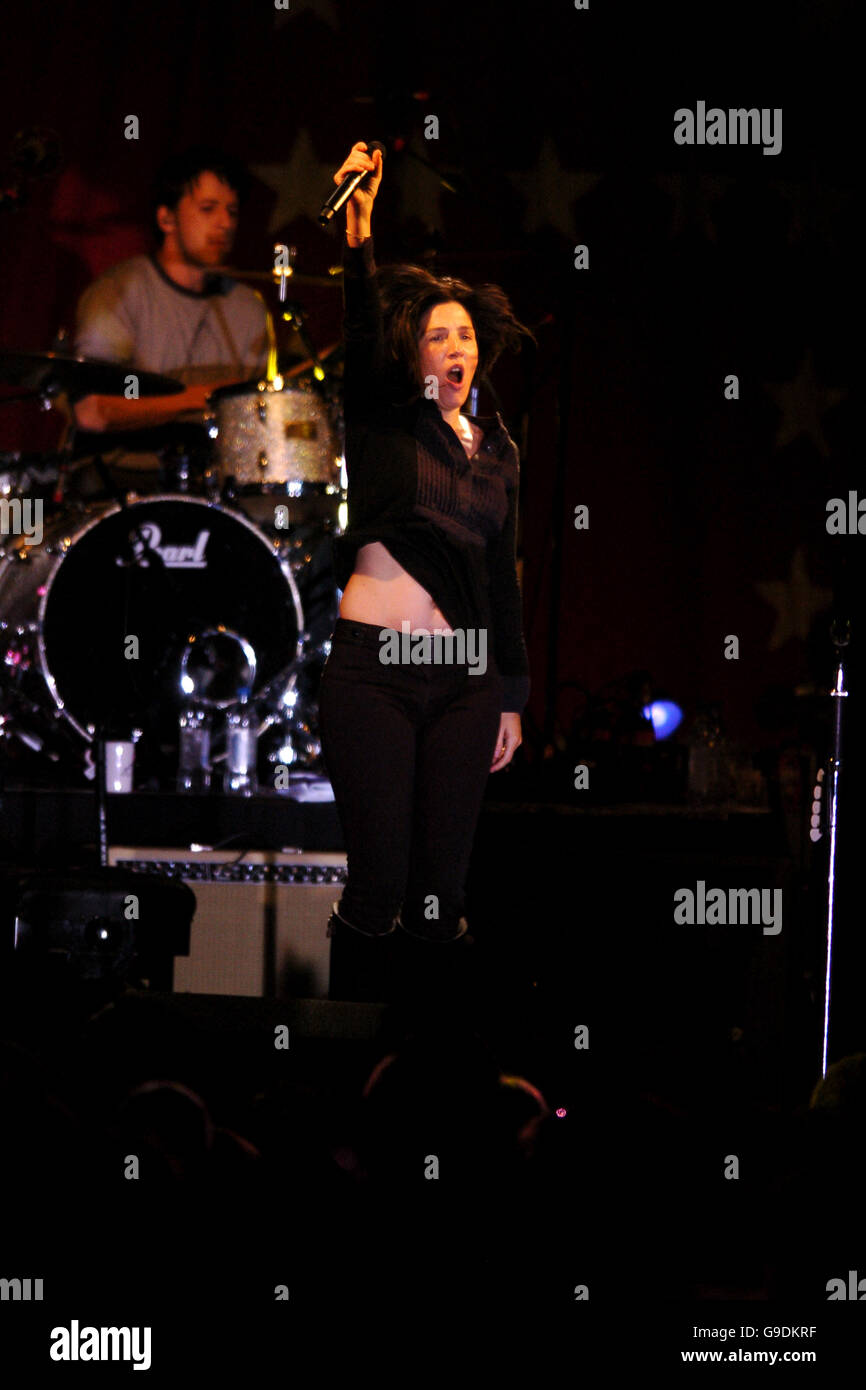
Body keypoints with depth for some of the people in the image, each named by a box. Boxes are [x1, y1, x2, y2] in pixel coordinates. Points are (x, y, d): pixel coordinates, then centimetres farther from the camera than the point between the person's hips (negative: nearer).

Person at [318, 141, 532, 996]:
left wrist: (511, 696, 16)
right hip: (372, 669, -4)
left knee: (442, 892, 3)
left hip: (464, 677, 4)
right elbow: (359, 329, -16)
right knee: (379, 885, -8)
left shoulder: (497, 450, 17)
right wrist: (357, 230, -32)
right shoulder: (383, 420, 3)